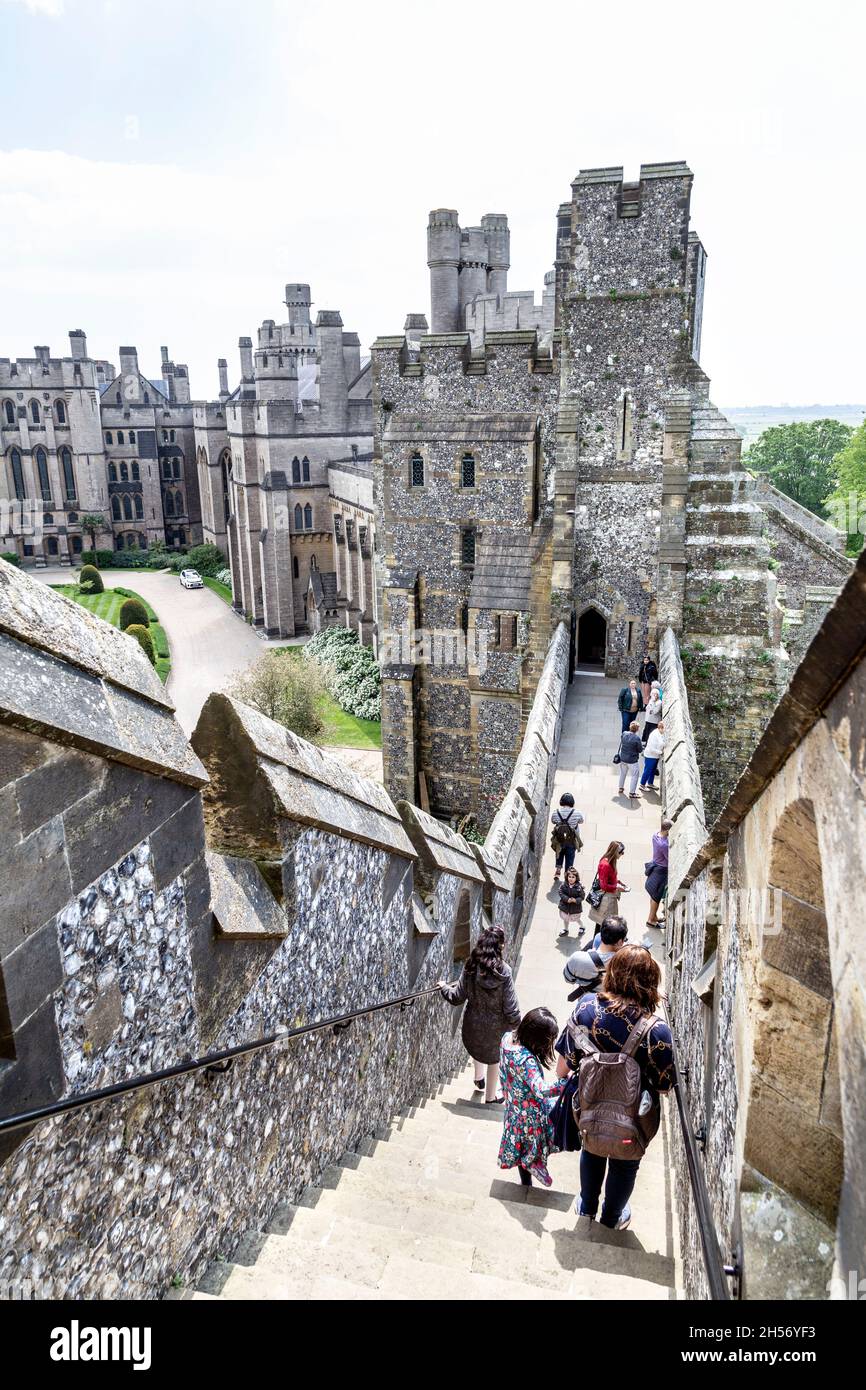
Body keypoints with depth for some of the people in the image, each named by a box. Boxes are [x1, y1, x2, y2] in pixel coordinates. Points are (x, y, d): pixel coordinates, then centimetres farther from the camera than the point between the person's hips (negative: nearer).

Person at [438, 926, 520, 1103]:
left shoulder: (470, 967, -18)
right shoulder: (503, 972, -26)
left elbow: (457, 998, -9)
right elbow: (510, 1007, -20)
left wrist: (444, 987, 11)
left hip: (473, 1024, 2)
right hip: (496, 1026, -2)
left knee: (477, 1047, 36)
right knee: (494, 1058, 24)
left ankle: (479, 1077, 52)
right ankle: (490, 1097, 41)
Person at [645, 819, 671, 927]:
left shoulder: (656, 834, -8)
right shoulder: (664, 845, -33)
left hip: (655, 865, 8)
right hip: (661, 870, -8)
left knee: (654, 895, 21)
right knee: (657, 896, 8)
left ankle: (654, 916, 37)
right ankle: (651, 920, 21)